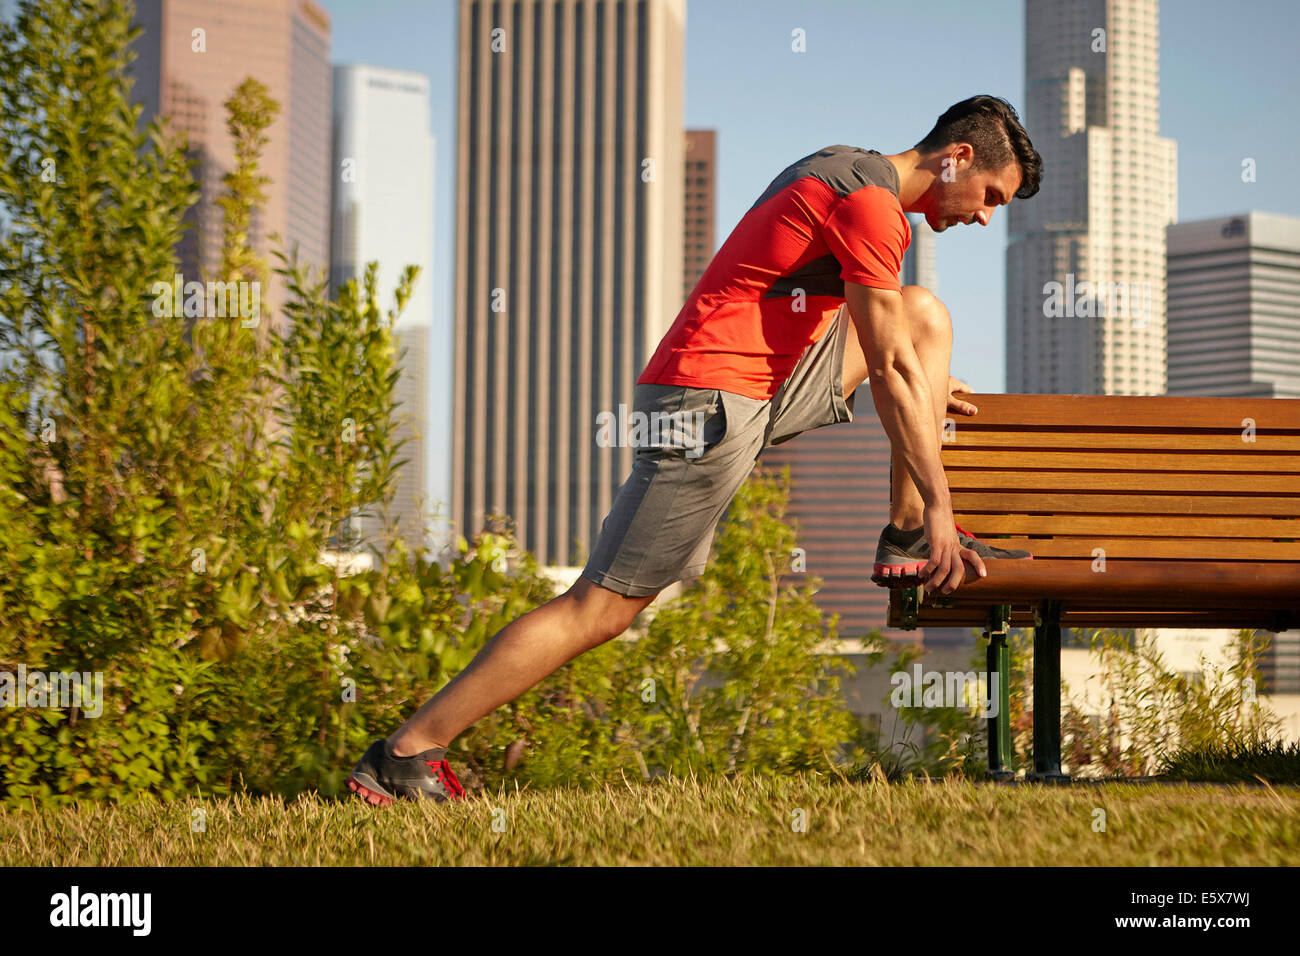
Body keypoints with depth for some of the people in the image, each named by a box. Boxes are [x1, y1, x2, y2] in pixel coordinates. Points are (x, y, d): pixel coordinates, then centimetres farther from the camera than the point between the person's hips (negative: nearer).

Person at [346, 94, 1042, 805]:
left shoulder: (843, 172, 18)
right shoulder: (870, 200, -13)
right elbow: (890, 369, -14)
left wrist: (920, 389, 39)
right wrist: (939, 503, -12)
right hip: (713, 404, -10)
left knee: (925, 315, 10)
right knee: (603, 607, -11)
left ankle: (906, 542, 7)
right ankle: (403, 755, -10)